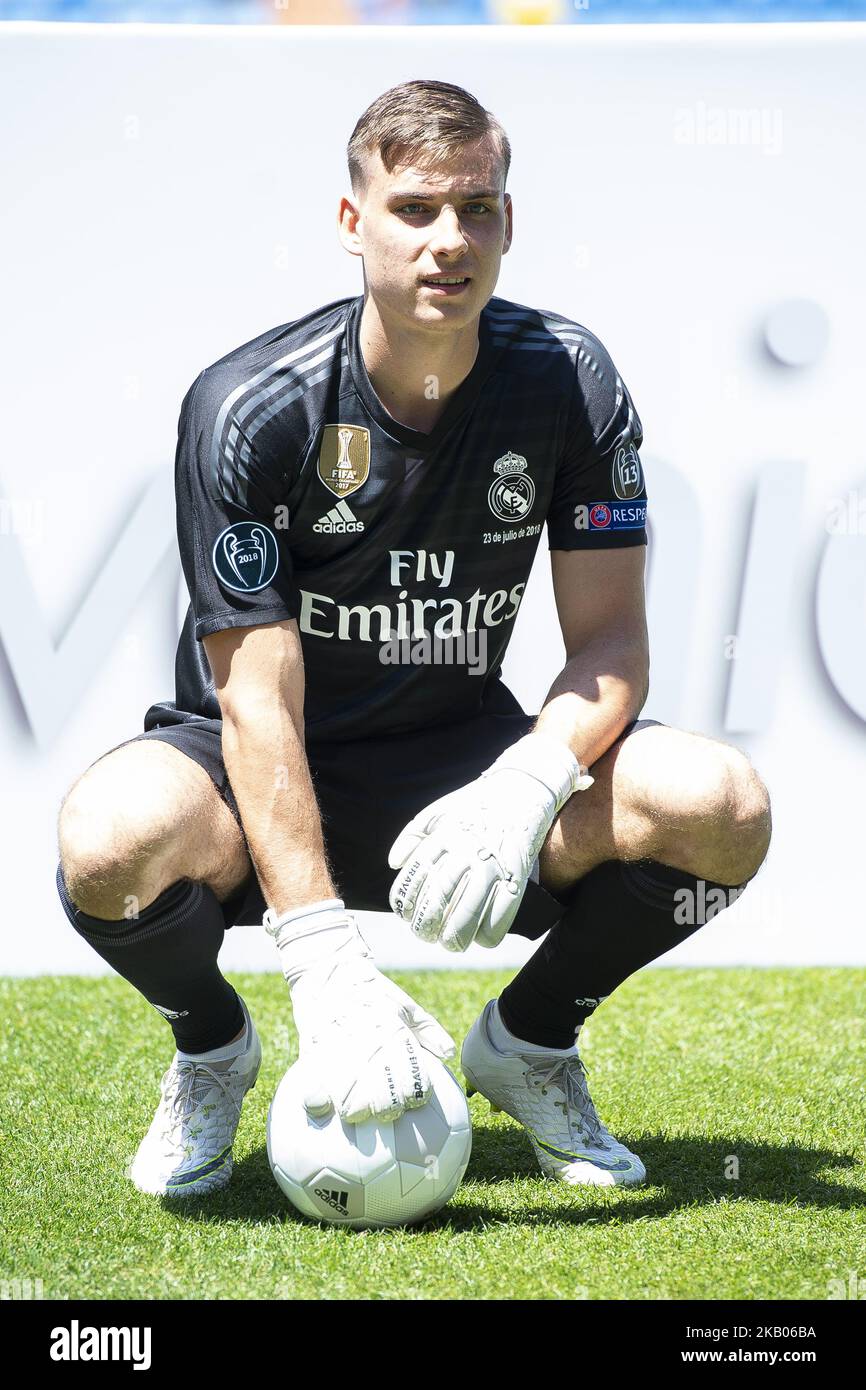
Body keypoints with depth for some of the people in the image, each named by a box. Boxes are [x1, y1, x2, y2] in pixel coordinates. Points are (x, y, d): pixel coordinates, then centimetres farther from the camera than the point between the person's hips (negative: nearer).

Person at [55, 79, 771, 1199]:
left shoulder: (570, 381, -10)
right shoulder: (246, 406, -20)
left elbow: (611, 641, -9)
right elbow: (260, 697, -24)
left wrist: (524, 789, -33)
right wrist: (324, 964, -34)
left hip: (464, 759, 3)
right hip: (267, 776, -2)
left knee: (721, 807, -24)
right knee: (112, 841, -37)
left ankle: (529, 1039, 6)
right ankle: (211, 1044, 1)